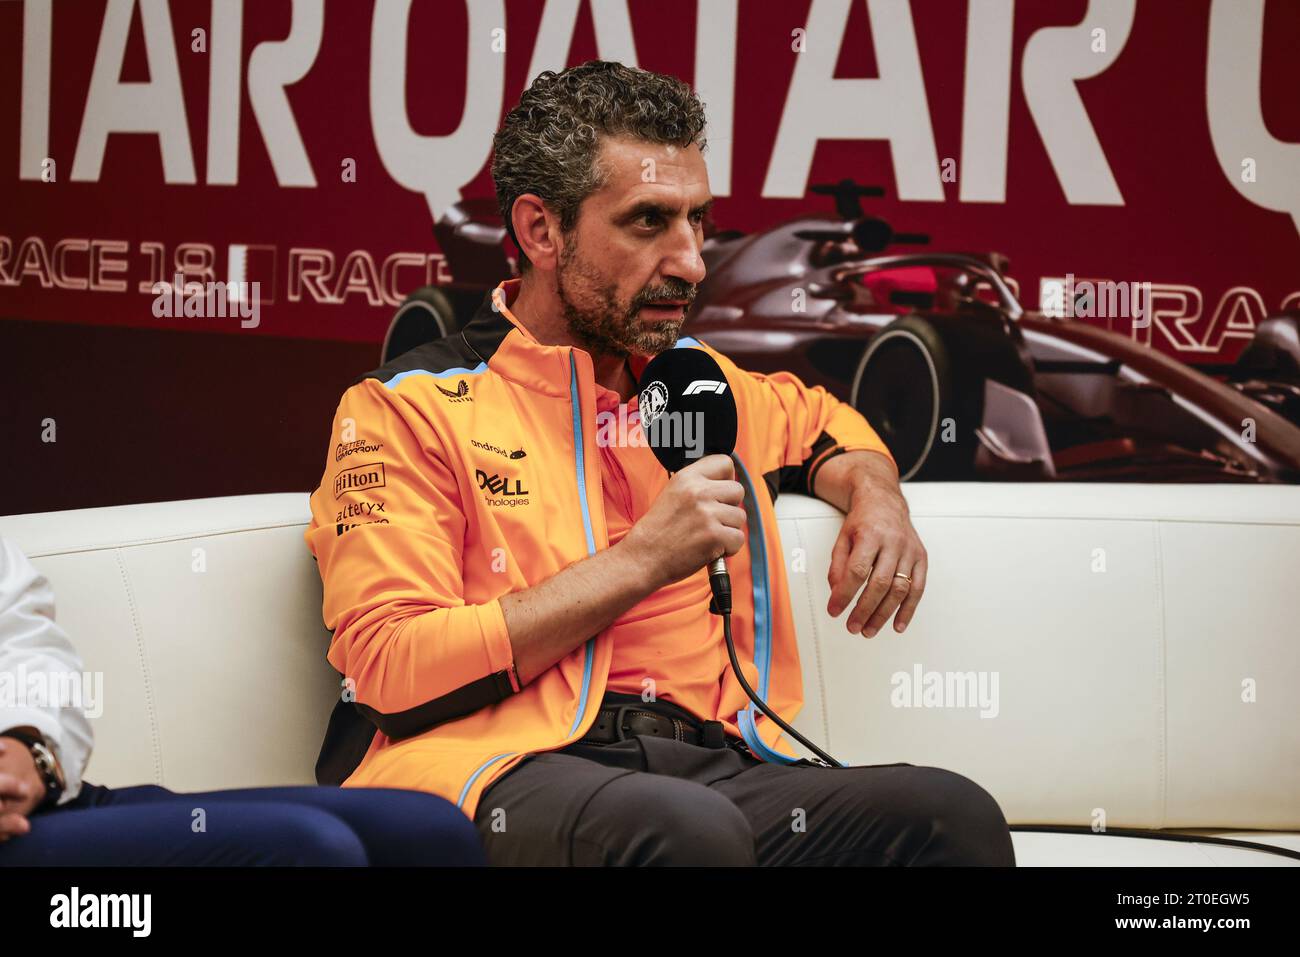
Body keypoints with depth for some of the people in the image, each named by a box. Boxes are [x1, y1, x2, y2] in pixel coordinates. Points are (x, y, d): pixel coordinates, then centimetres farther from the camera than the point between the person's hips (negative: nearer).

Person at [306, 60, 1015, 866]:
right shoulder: (408, 405, 4)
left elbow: (820, 420, 46)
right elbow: (392, 668, -8)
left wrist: (874, 495, 21)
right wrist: (643, 560, -7)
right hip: (507, 766, -5)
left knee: (954, 814, -24)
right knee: (687, 828, -39)